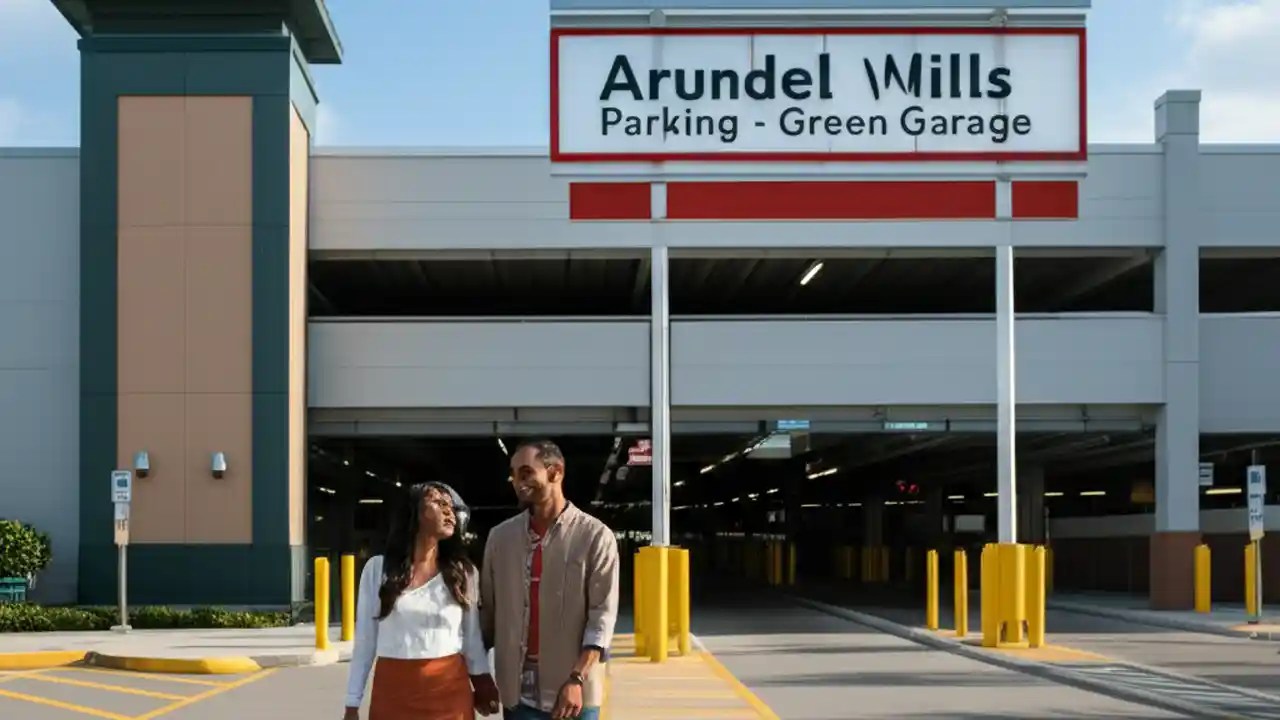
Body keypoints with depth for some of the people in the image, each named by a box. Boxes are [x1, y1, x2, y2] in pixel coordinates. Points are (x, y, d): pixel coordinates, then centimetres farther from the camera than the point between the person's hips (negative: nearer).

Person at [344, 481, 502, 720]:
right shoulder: (378, 568, 2)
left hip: (449, 691, 1)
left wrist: (483, 687, 7)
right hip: (393, 692, 0)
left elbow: (472, 638, 10)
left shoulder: (463, 572, 5)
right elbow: (365, 640, 4)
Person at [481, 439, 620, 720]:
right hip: (518, 689, 3)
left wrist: (576, 679, -17)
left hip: (573, 688, -3)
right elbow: (487, 609, 12)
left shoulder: (595, 536, -4)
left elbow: (603, 615, -8)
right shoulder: (500, 536, 8)